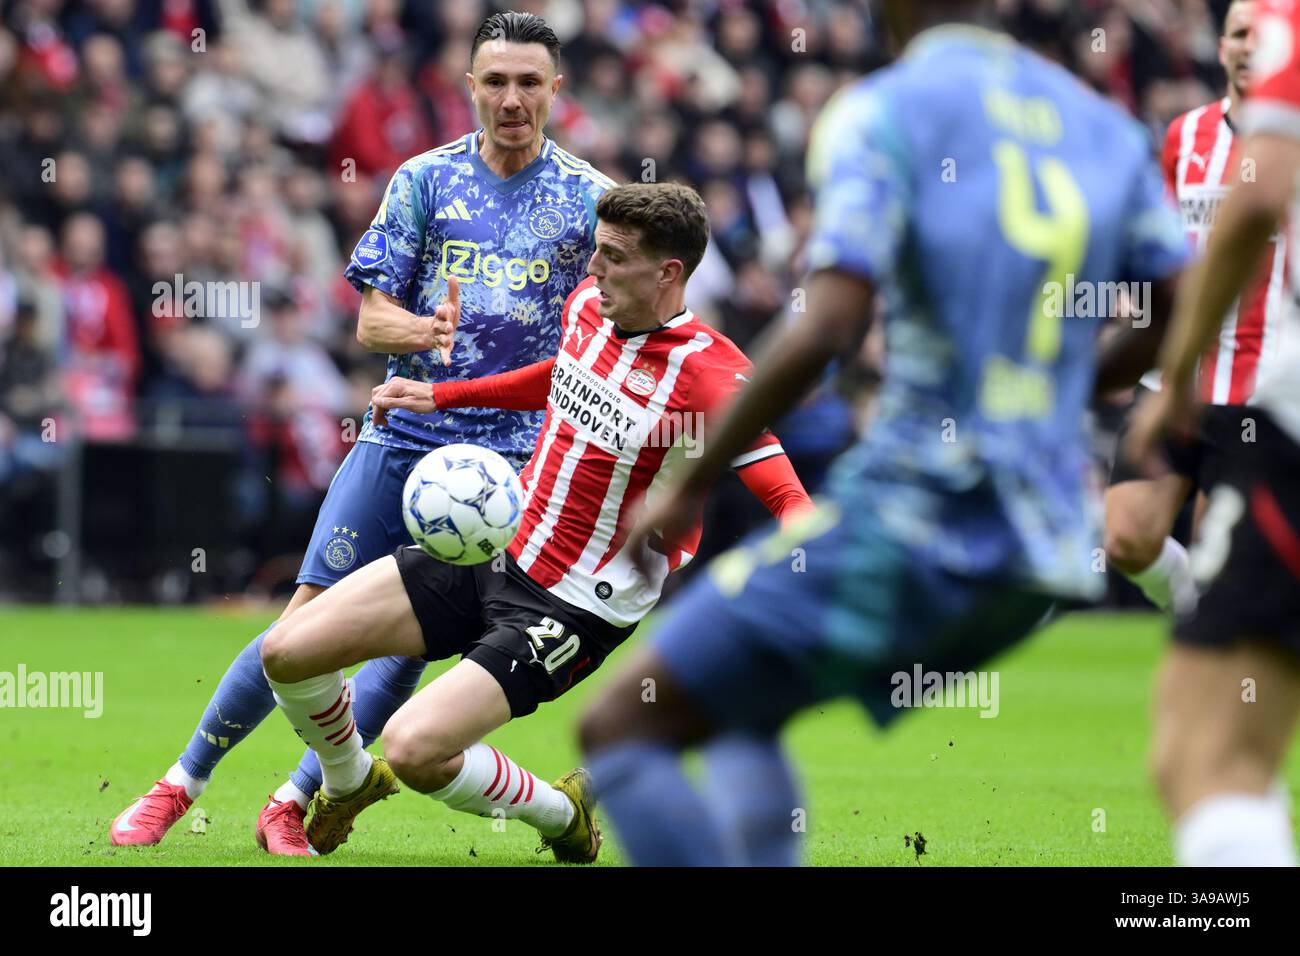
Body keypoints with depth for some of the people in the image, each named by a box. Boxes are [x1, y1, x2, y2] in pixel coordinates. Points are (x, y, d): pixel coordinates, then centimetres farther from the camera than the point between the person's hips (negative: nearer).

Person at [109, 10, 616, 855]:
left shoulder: (590, 199, 3)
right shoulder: (424, 179, 4)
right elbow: (372, 321, 2)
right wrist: (426, 330, -20)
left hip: (507, 454, 0)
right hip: (404, 431, 0)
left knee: (414, 639, -8)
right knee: (309, 618, -4)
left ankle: (295, 803, 3)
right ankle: (181, 785, 8)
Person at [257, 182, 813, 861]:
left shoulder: (707, 377, -22)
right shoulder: (587, 305, 1)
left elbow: (790, 501, -24)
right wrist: (441, 395, 26)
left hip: (575, 611, -7)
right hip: (488, 547, 7)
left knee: (413, 749, -24)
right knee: (288, 653, -1)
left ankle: (562, 815, 6)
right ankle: (349, 784, 30)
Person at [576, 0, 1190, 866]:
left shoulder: (881, 114, -8)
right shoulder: (1103, 126, 12)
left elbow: (825, 330, -18)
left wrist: (687, 485, -9)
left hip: (911, 525, -8)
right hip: (1047, 554, 8)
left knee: (622, 728, -1)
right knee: (738, 716, 26)